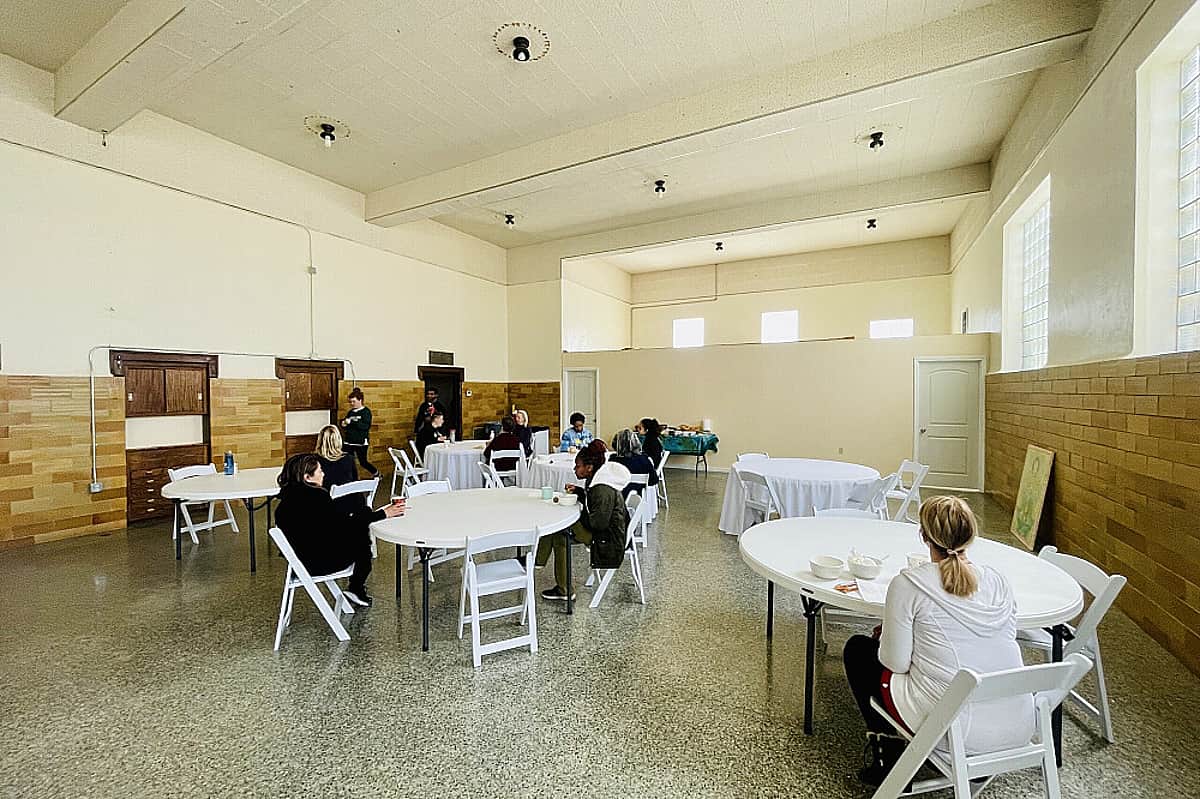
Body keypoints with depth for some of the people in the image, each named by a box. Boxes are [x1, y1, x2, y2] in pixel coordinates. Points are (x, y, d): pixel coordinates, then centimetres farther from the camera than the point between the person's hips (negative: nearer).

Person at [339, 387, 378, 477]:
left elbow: (366, 426, -21)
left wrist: (352, 422, -27)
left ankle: (376, 474, 26)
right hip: (349, 441, 6)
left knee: (363, 462, 2)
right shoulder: (350, 412, 11)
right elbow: (346, 425, 21)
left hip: (361, 442, -6)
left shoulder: (366, 411, -8)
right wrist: (343, 423, -3)